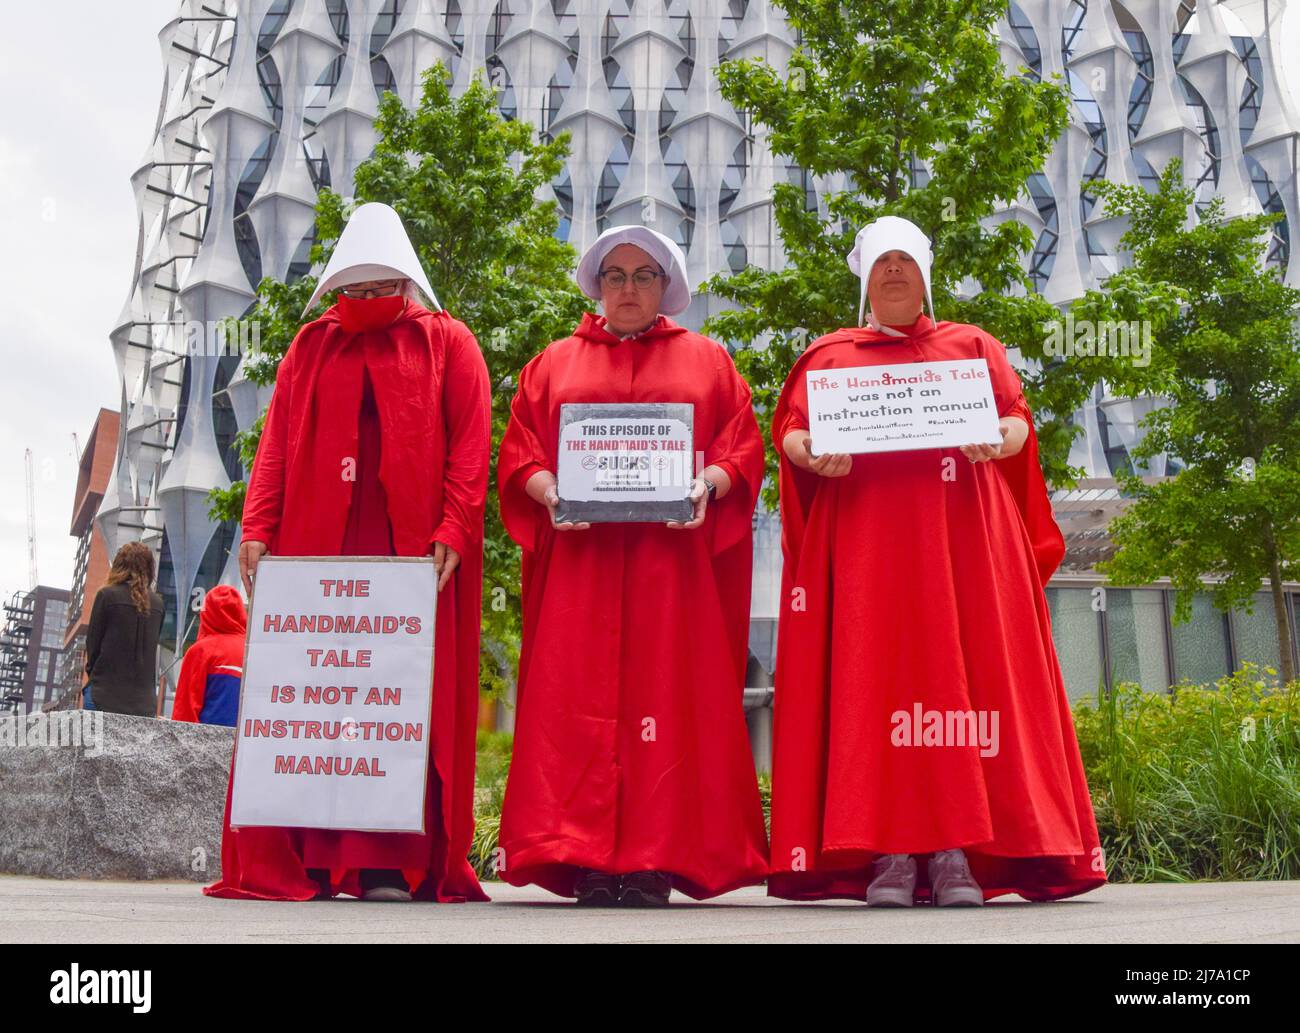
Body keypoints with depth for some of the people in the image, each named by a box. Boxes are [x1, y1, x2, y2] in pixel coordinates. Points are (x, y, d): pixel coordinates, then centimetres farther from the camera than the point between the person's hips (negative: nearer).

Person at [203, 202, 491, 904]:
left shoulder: (448, 344, 12)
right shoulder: (311, 347, 20)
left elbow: (470, 444, 1)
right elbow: (276, 445, 12)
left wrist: (453, 530, -12)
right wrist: (258, 530, -1)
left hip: (413, 552, -2)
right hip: (315, 546, 3)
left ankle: (391, 861, -3)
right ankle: (302, 861, 3)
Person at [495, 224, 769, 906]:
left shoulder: (707, 361, 17)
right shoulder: (554, 363, 20)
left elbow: (743, 444, 7)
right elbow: (519, 449, 11)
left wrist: (707, 485, -13)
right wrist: (549, 492, -10)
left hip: (675, 551, -1)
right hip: (579, 551, 1)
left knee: (667, 692, -5)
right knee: (579, 694, -6)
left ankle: (656, 864, -2)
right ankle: (589, 863, -3)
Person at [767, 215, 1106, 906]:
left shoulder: (974, 346, 22)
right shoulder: (827, 354, 21)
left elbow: (1019, 420, 10)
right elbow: (790, 431, 8)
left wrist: (997, 439, -14)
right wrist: (814, 455, -15)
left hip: (961, 535, 1)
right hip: (861, 537, 0)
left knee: (965, 672, -8)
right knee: (871, 675, -10)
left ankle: (956, 851, -8)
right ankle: (888, 854, -11)